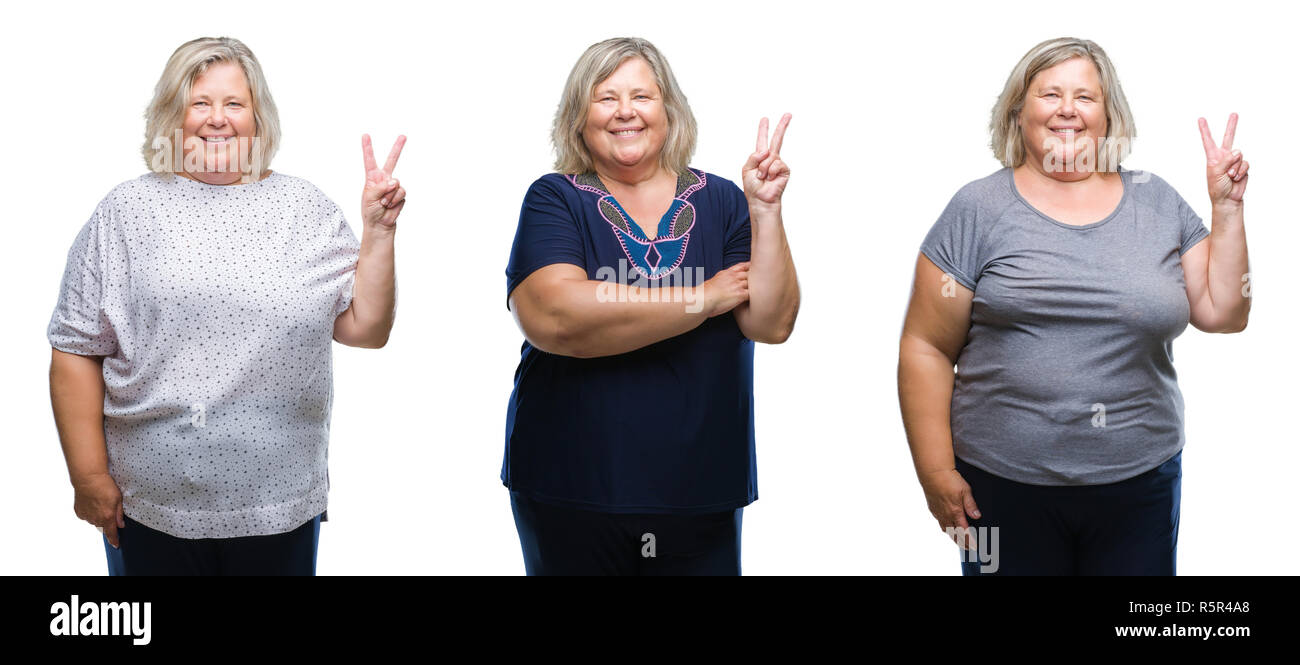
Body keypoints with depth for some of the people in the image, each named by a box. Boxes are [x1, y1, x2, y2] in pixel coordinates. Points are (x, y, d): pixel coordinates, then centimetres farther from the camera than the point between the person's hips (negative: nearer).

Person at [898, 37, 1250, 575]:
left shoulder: (1158, 204, 9)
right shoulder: (977, 210, -1)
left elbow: (1221, 313, 7)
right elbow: (926, 348, -3)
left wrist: (1226, 209, 1)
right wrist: (936, 473, -8)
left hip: (1139, 483, 3)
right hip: (1005, 485, -2)